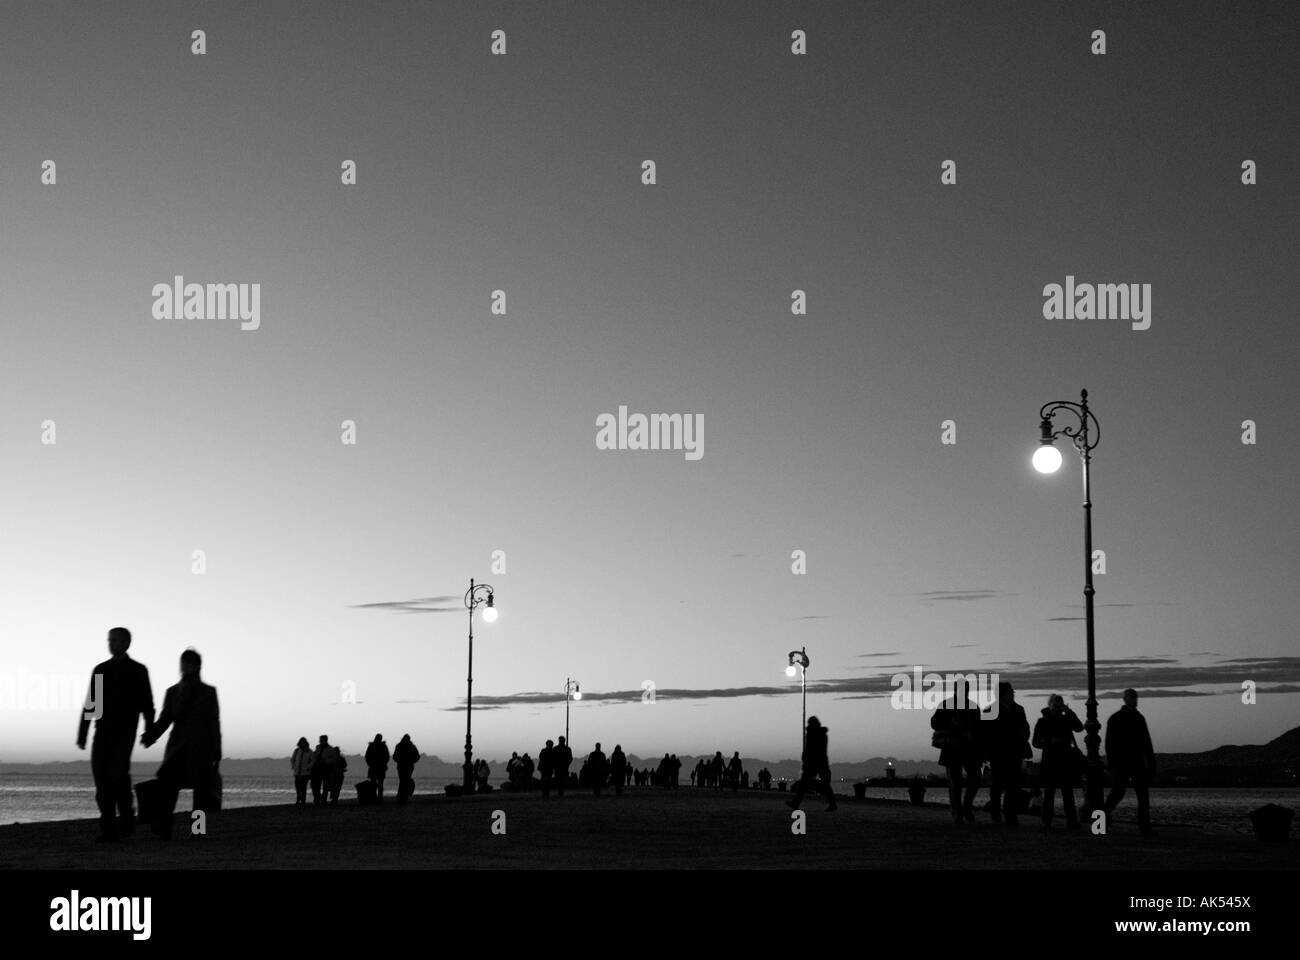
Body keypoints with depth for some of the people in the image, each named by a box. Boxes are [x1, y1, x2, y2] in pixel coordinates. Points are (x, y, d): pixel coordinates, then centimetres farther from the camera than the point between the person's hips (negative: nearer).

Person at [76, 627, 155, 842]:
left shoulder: (138, 671, 5)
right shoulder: (100, 670, 15)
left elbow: (147, 705, 3)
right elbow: (90, 703, 16)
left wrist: (149, 731, -9)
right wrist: (81, 735, 11)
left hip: (125, 733, -3)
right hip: (102, 733, 4)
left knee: (118, 774, -19)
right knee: (101, 777, -7)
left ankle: (127, 818, 2)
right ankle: (109, 829, -2)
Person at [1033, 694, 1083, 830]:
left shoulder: (1066, 720, 10)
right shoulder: (1042, 722, 3)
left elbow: (1079, 727, -8)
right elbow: (1036, 742, 0)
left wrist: (1069, 712, -12)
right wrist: (1050, 742, -16)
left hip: (1066, 761, 2)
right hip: (1050, 761, -2)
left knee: (1068, 792, 1)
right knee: (1049, 792, 0)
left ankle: (1072, 821, 1)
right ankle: (1047, 822, 3)